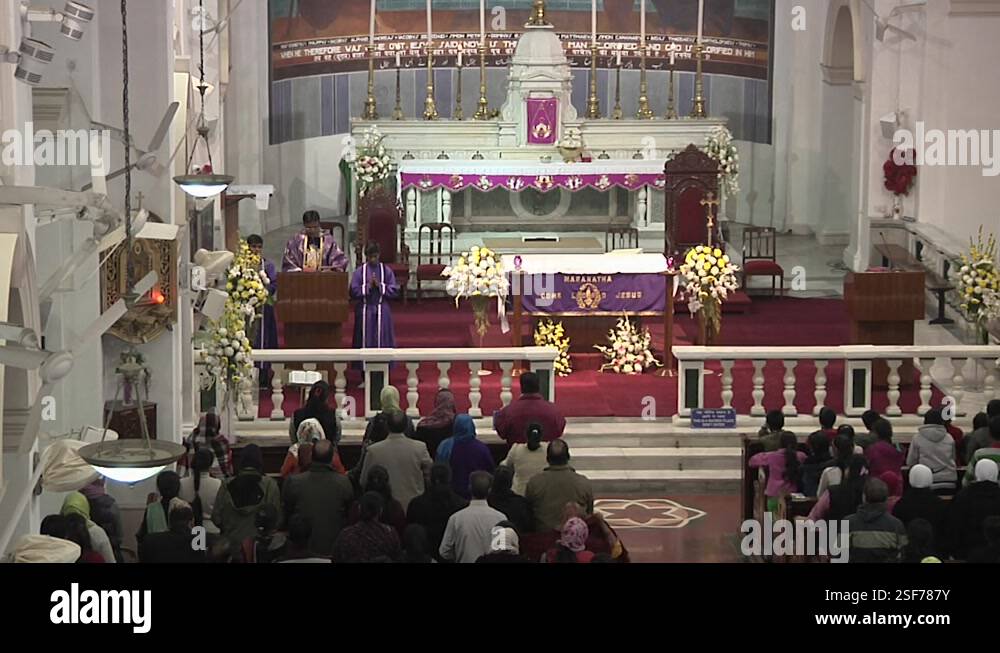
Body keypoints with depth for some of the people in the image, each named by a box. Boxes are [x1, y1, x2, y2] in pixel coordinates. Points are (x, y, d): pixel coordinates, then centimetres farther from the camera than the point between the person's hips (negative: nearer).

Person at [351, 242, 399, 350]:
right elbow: (353, 292, -3)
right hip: (365, 311, 0)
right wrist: (368, 286, -14)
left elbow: (395, 291, -1)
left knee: (382, 341, 1)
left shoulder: (386, 270, 3)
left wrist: (380, 286, -13)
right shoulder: (360, 271, 2)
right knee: (365, 343, 2)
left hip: (382, 312, 0)